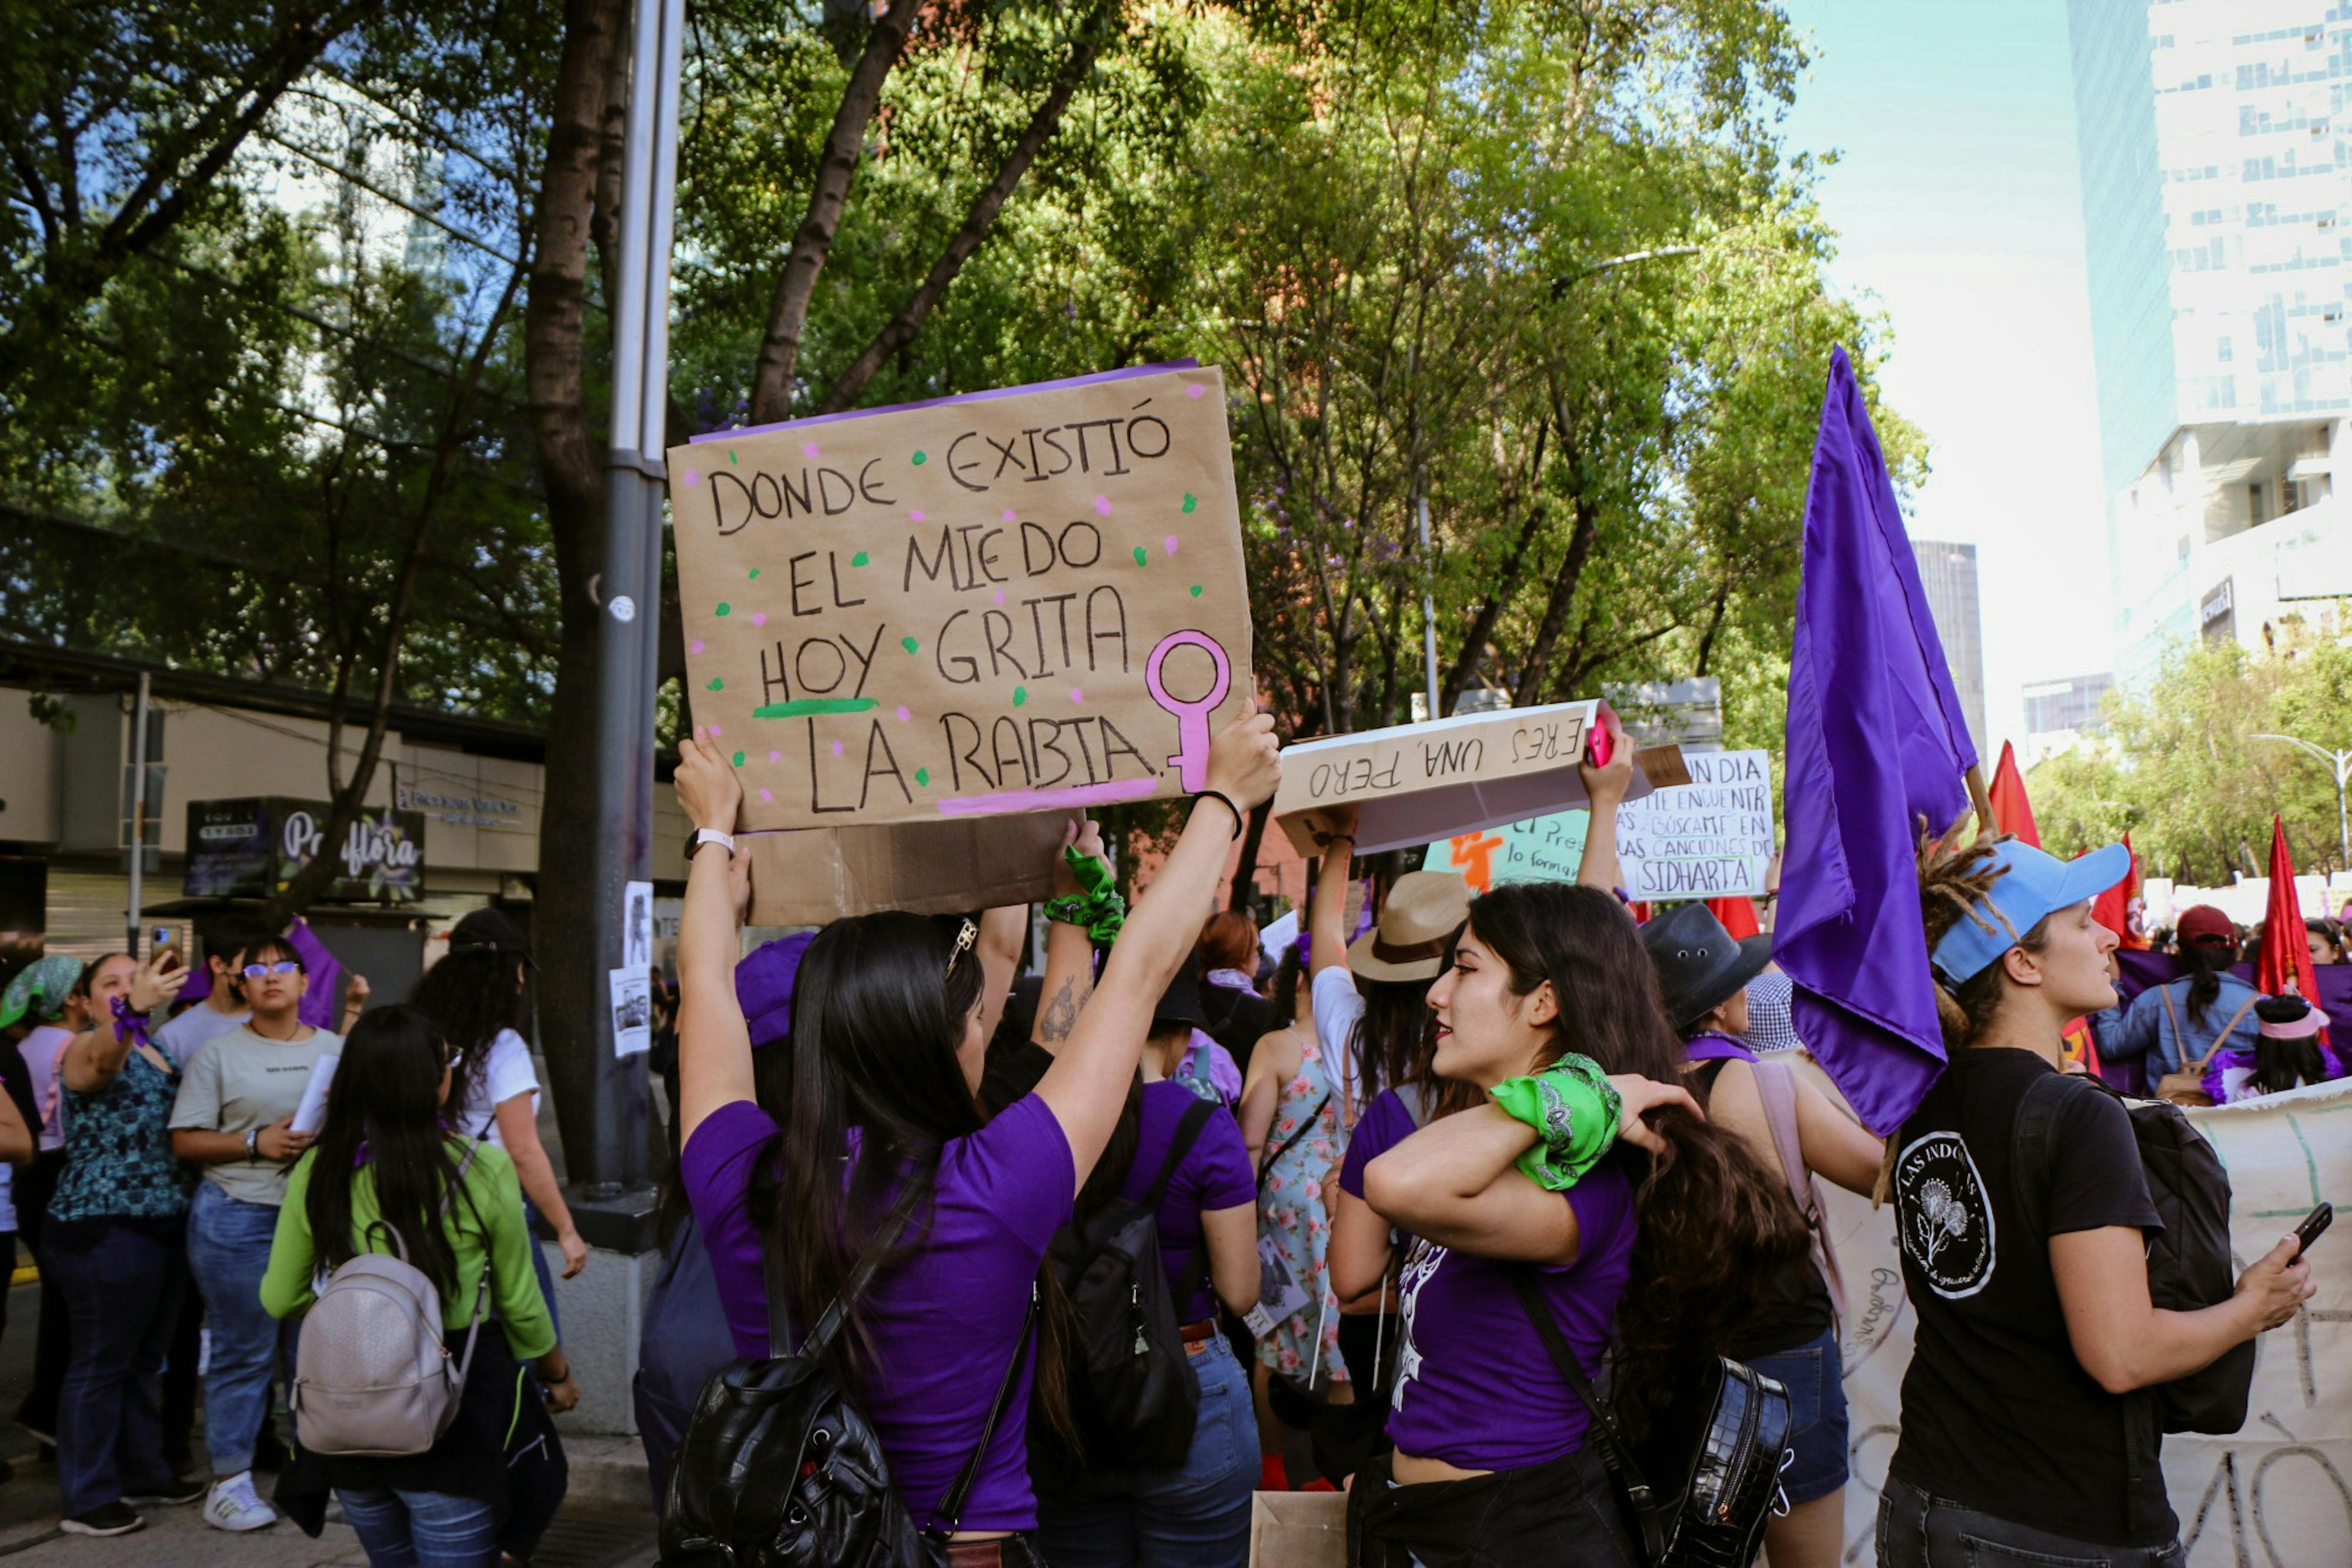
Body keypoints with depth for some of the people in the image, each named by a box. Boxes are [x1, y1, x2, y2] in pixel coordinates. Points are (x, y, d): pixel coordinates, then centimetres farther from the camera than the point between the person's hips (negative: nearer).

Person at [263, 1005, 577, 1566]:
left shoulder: (317, 1172, -6)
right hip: (454, 1410, -4)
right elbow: (518, 1300, -3)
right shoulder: (484, 1169, -13)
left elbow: (279, 1299, 3)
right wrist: (557, 1373, 13)